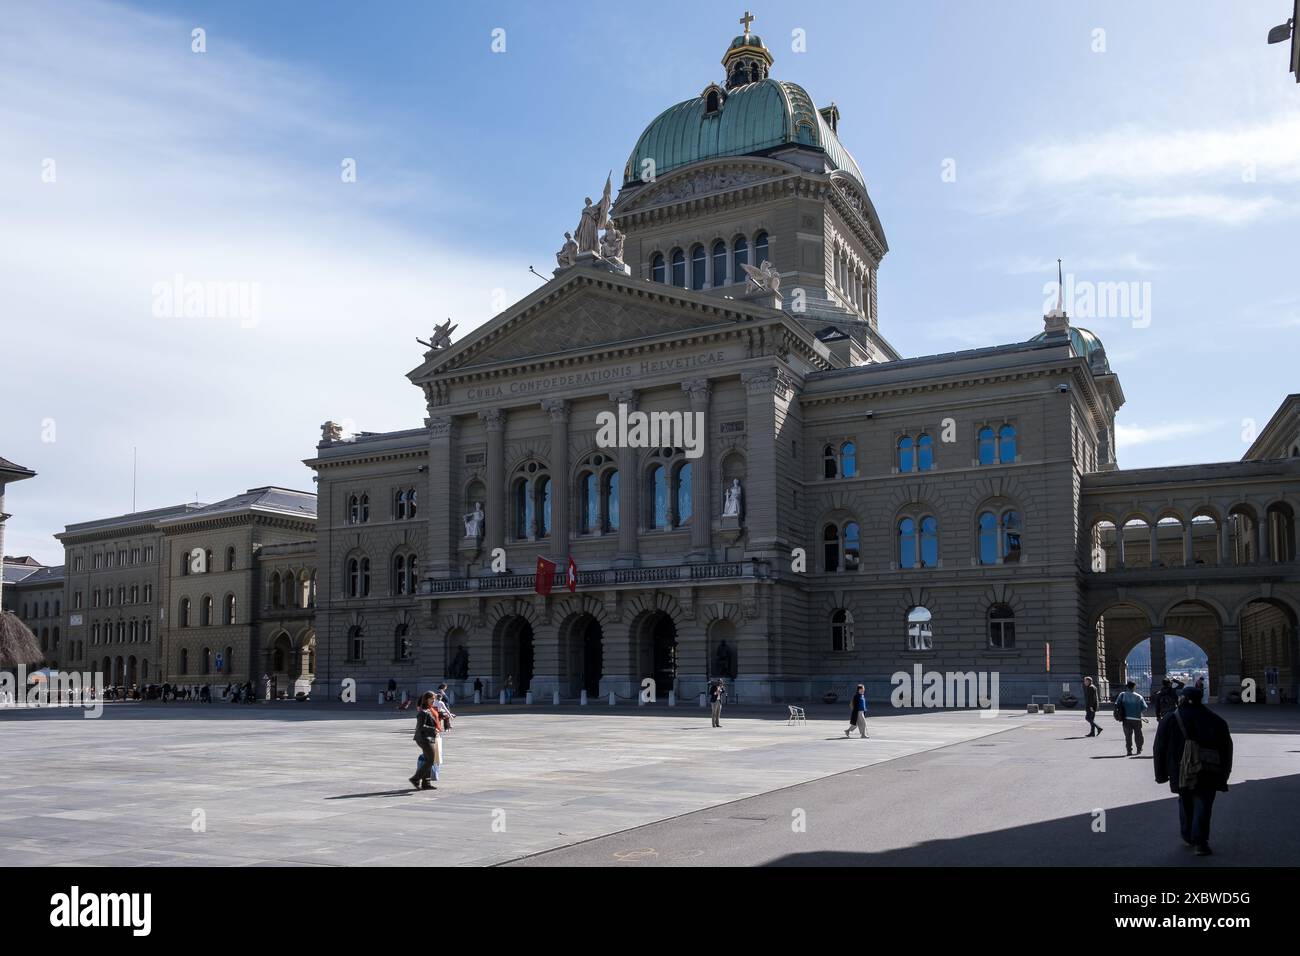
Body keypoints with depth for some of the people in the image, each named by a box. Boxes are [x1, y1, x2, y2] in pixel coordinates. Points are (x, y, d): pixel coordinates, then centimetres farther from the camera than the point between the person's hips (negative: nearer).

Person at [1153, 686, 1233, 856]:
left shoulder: (1169, 720, 3)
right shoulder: (1216, 721, 7)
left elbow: (1160, 749, 3)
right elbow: (1226, 749, 11)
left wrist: (1161, 774, 9)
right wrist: (1223, 776, 17)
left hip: (1181, 772, 1)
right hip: (1208, 773, 0)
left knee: (1185, 802, 19)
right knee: (1203, 804, 0)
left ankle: (1188, 837, 25)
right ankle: (1200, 841, -11)